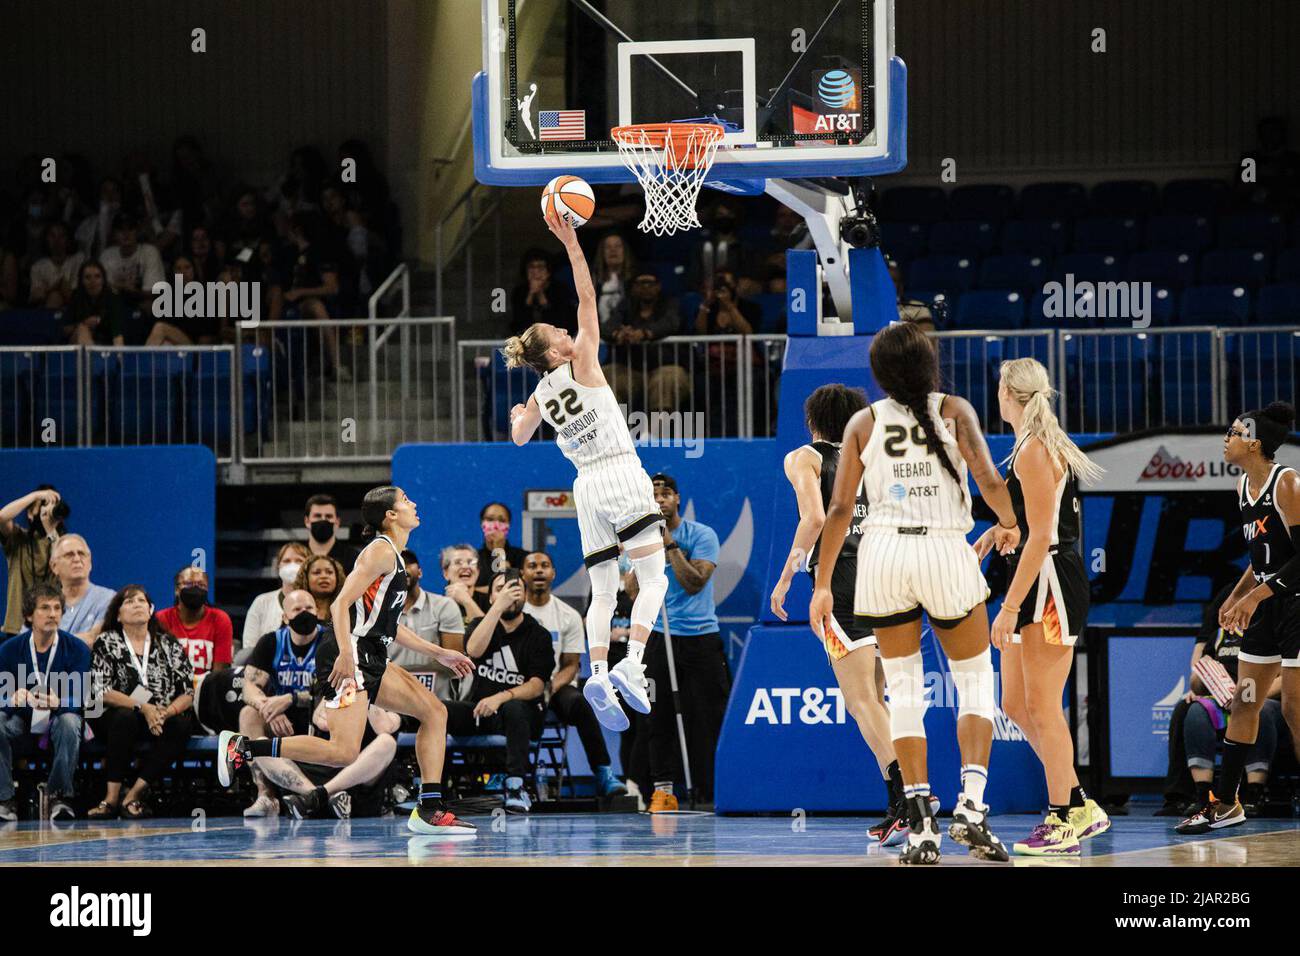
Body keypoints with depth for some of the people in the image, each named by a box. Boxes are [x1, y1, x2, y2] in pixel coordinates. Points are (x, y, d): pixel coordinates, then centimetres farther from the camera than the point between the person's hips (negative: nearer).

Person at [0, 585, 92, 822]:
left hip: (59, 716, -1)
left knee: (69, 722, -36)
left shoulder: (77, 649, -8)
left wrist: (57, 702, -39)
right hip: (21, 721, 1)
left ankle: (60, 796, -26)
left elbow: (78, 700, -15)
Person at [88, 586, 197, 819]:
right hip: (114, 720, -2)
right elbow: (102, 692, -7)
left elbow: (188, 692, 5)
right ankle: (112, 797, -37)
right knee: (125, 717, -35)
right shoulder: (106, 644, 6)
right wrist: (143, 708, -20)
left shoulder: (169, 645, 11)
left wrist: (168, 712, -17)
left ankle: (134, 795, -31)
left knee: (182, 725, -30)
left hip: (164, 720, 2)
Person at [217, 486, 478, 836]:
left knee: (434, 712, 8)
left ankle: (429, 812, 6)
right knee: (343, 752, -19)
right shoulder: (381, 551, -9)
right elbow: (341, 604, -18)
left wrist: (439, 653, 29)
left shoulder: (394, 556, 21)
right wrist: (346, 654, -30)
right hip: (349, 659, -10)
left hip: (372, 660, 10)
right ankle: (242, 747, -12)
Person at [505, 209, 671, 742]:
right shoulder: (580, 364, -2)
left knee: (603, 592, 6)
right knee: (654, 579, -8)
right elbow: (588, 300, -6)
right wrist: (571, 246, -6)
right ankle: (631, 663, -27)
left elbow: (519, 437, 29)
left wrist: (517, 415, 51)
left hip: (587, 486, 6)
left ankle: (598, 673, -16)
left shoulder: (540, 396, 12)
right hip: (622, 474, -6)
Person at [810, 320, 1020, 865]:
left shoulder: (865, 422, 6)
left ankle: (920, 825, 1)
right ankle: (971, 804, -6)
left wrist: (822, 586, 7)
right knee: (975, 678, 12)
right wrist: (1009, 524, 12)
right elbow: (989, 482, -9)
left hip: (884, 553, 1)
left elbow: (840, 508, 2)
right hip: (945, 552, -1)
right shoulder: (953, 411, 1)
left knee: (904, 688, 8)